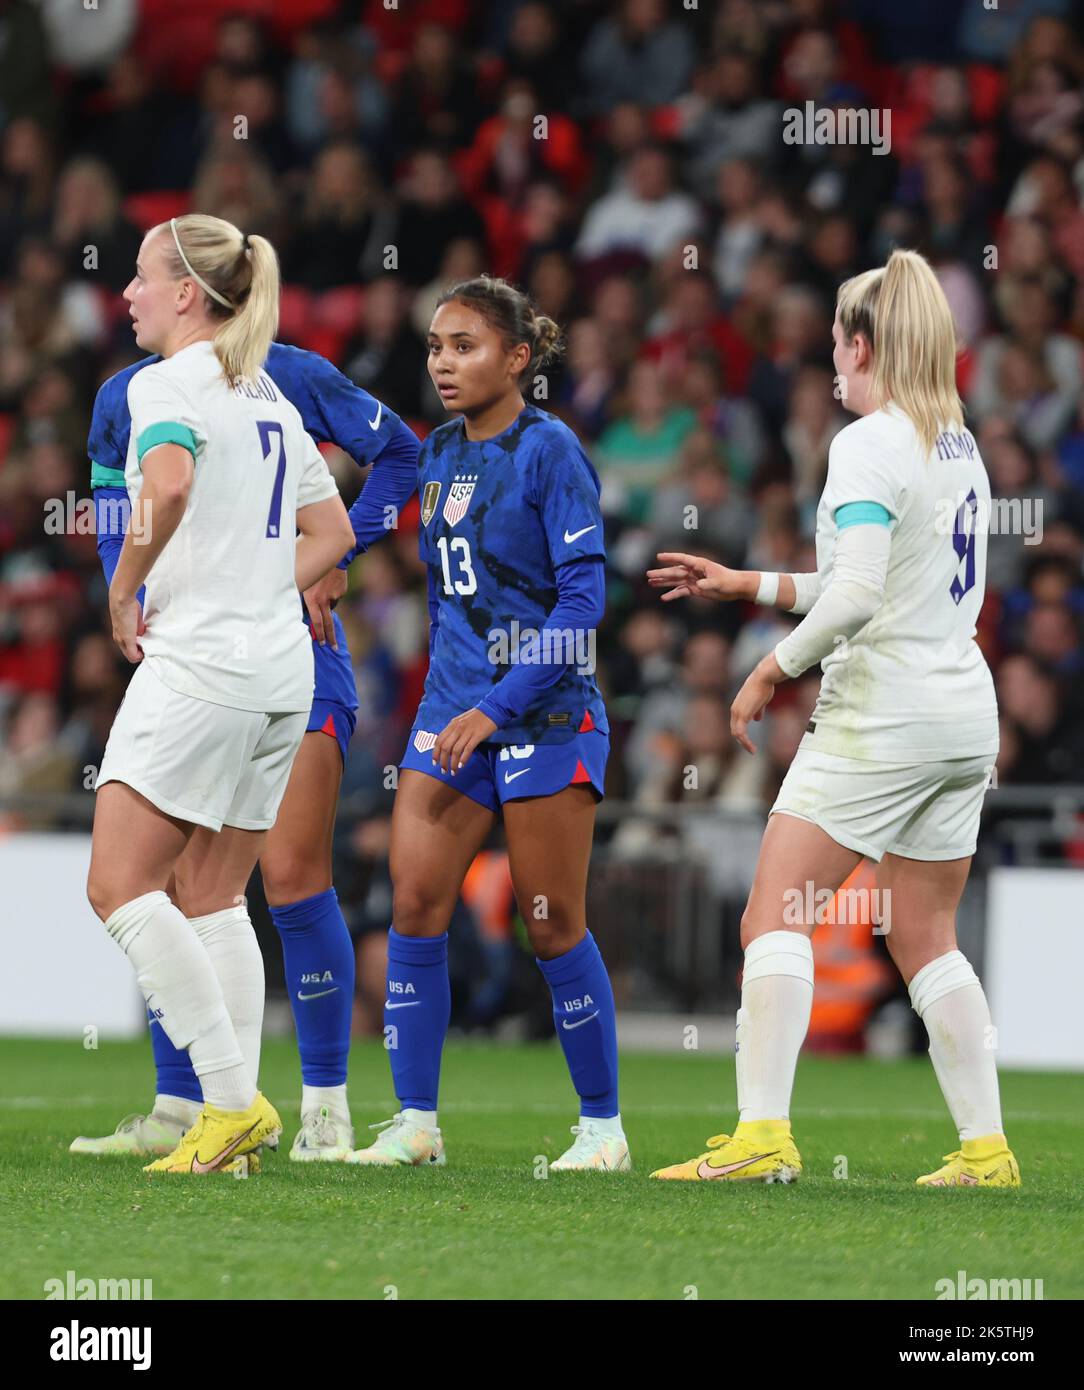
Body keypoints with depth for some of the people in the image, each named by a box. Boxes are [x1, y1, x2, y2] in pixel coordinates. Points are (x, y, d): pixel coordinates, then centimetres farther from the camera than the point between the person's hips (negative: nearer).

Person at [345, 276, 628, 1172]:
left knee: (552, 926, -1)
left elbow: (583, 595, -14)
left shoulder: (548, 450, -10)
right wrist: (451, 701, 17)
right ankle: (415, 1123, 1)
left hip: (543, 717, -6)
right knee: (415, 906, -3)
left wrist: (497, 708, -17)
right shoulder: (437, 457, 11)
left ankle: (603, 1125, 11)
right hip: (452, 710, 6)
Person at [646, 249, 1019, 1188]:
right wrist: (747, 587, 22)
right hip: (966, 713, 8)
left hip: (881, 714, -8)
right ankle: (986, 1147, 10)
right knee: (926, 939, 14)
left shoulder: (869, 444, -12)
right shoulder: (959, 445, 14)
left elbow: (858, 593, -23)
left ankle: (763, 1134, -14)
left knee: (775, 915, -5)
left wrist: (774, 670, -11)